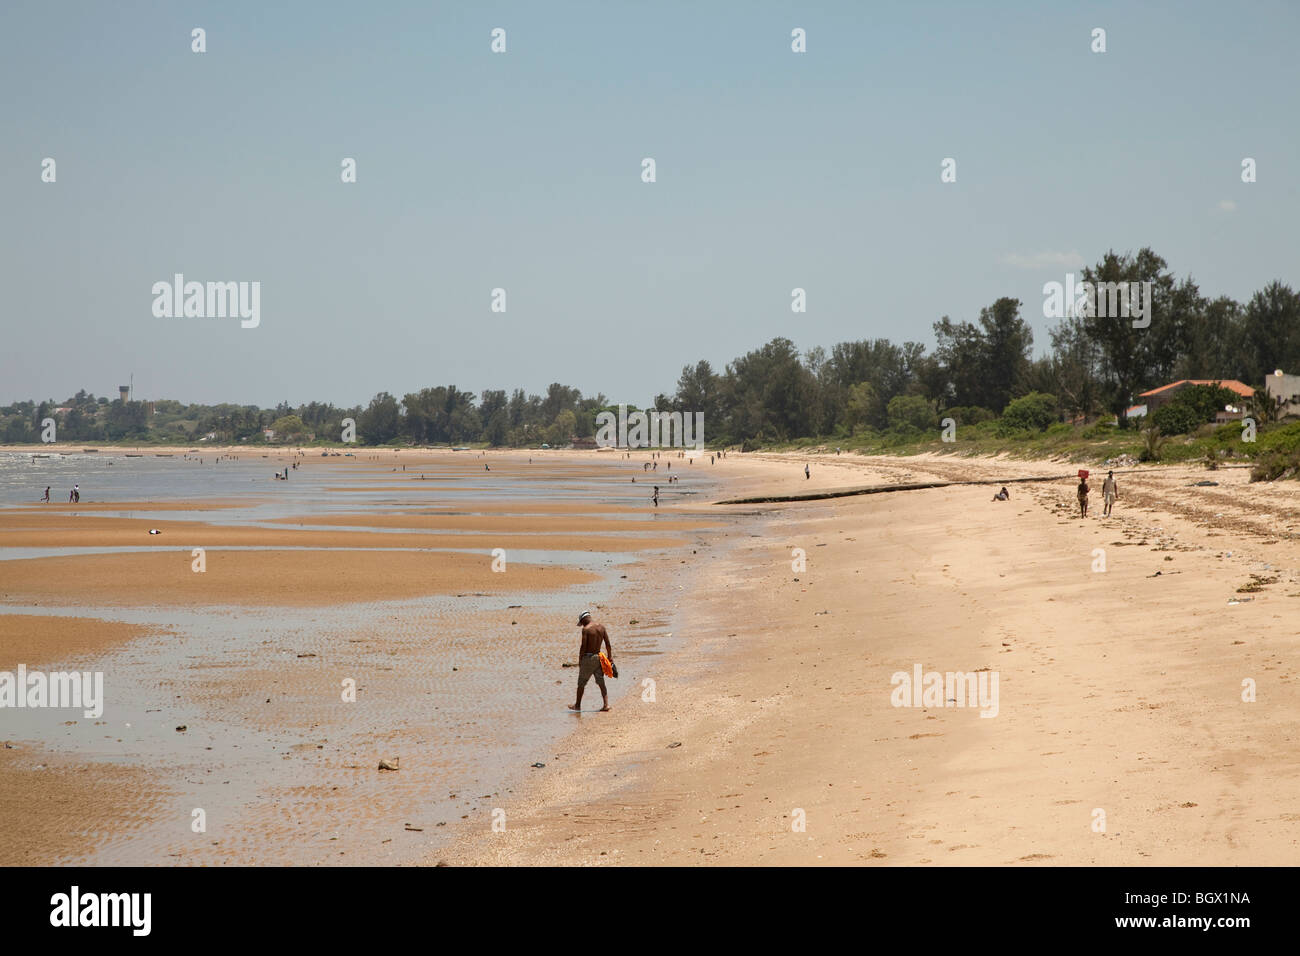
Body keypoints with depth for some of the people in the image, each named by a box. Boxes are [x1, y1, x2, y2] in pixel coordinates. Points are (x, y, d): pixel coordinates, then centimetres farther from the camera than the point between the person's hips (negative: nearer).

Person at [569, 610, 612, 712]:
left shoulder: (586, 629, -14)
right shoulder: (601, 627, 4)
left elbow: (583, 646, -15)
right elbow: (608, 644, 5)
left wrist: (580, 660, -7)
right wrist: (610, 657, 13)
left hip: (588, 658, -6)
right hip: (598, 657, 6)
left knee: (581, 683, 8)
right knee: (601, 682, 8)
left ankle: (578, 705, 19)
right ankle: (606, 704, -3)